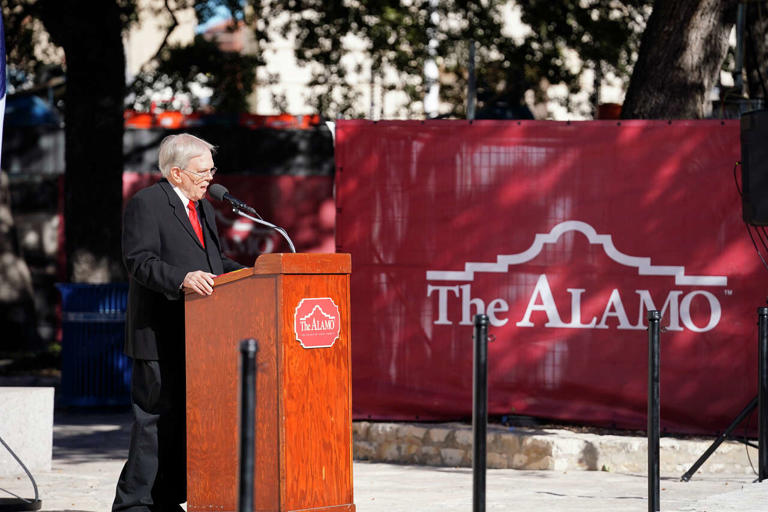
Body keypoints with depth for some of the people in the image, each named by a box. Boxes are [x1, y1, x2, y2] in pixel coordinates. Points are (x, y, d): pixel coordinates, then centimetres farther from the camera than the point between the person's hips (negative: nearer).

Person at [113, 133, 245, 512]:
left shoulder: (204, 208, 20)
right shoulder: (146, 204, -8)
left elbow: (216, 260, 25)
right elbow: (140, 261, -18)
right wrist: (182, 279, -32)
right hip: (160, 337, -9)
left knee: (187, 419, 10)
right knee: (156, 419, -9)